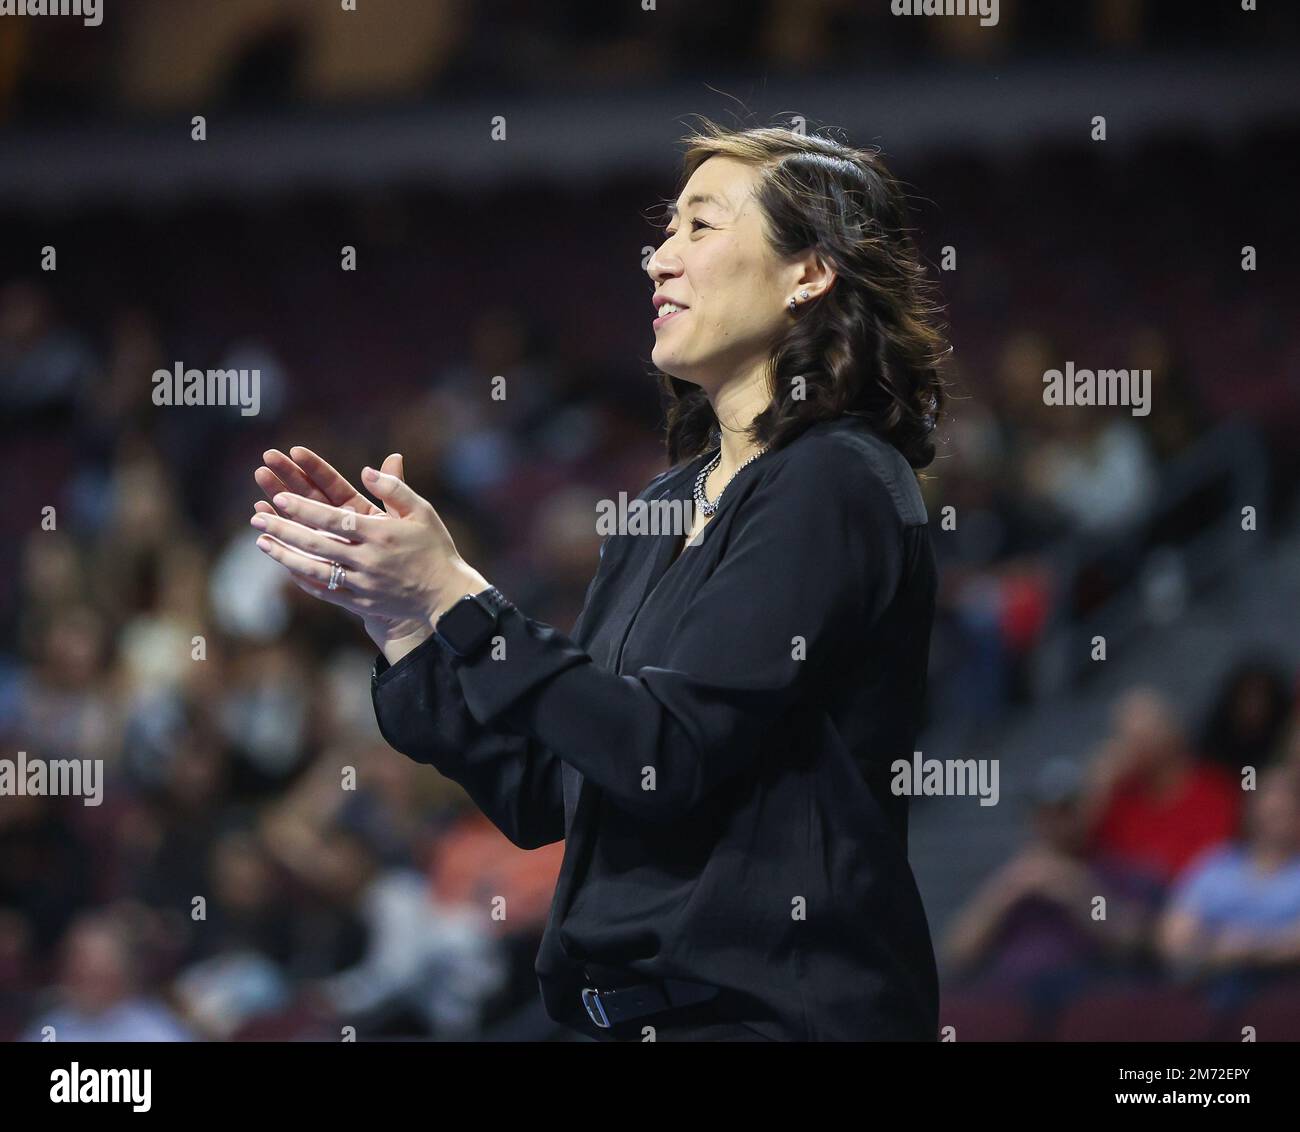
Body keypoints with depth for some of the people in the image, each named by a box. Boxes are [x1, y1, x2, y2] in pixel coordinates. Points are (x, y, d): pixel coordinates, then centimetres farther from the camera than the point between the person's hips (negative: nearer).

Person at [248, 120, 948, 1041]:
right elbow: (538, 798, 14)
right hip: (637, 1011, 7)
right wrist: (391, 605, 8)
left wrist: (454, 597, -14)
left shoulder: (836, 488, -8)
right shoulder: (669, 504, 16)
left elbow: (669, 755, -17)